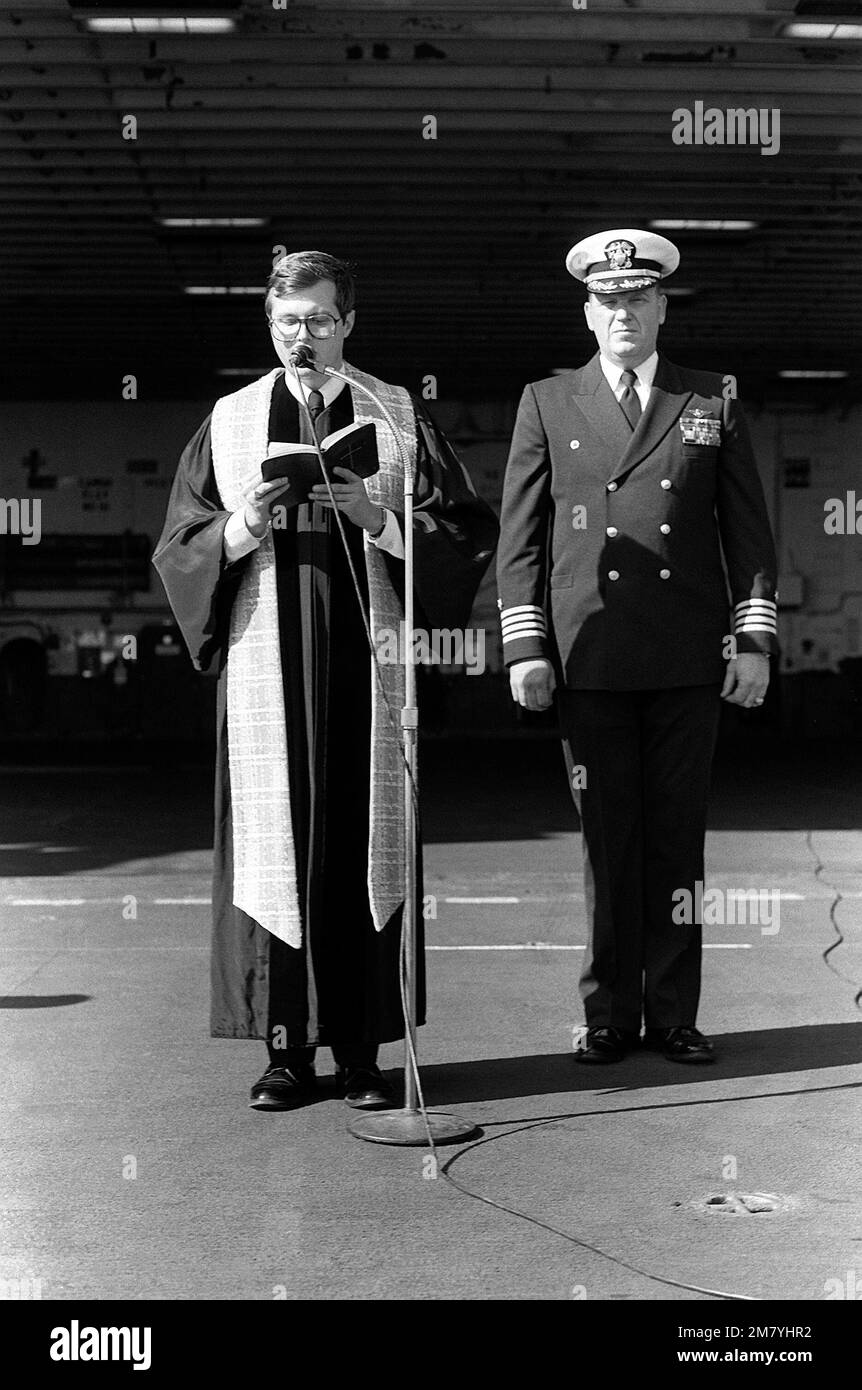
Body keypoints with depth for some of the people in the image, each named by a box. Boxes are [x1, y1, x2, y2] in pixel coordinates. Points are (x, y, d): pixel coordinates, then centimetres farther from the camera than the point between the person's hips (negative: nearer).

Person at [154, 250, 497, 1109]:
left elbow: (469, 531, 2)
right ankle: (286, 1048, 8)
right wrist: (241, 530, -12)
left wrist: (379, 517, -13)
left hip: (367, 660, 0)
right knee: (274, 841, -1)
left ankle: (362, 1049, 8)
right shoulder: (230, 421, 10)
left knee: (363, 842, 0)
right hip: (266, 661, 1)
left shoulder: (399, 417, 8)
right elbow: (178, 546, 8)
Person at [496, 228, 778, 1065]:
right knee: (605, 837, 3)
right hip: (589, 659, 0)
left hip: (687, 661, 1)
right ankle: (610, 1016, 12)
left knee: (678, 833, 4)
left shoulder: (714, 402, 11)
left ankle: (673, 1014, 13)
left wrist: (753, 640, 1)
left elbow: (748, 530, 10)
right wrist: (525, 647, -1)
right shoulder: (547, 405, 10)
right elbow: (520, 537, 7)